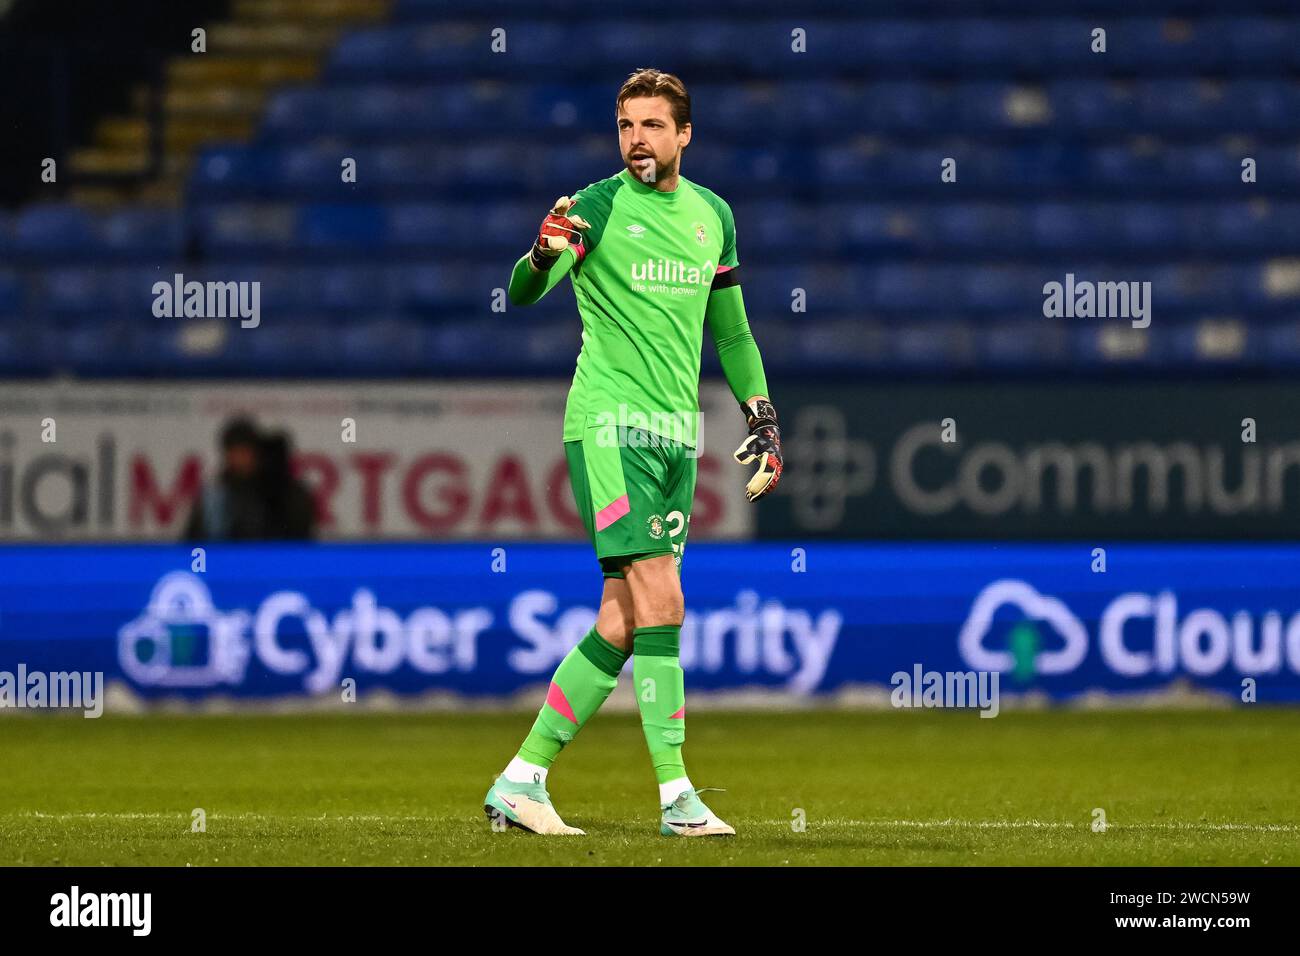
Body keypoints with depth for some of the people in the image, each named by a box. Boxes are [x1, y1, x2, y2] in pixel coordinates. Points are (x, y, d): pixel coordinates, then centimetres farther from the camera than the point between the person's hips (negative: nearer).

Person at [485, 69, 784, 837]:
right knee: (661, 604, -15)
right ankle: (676, 797, -13)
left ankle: (522, 780, 11)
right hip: (610, 425, -6)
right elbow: (526, 291, -20)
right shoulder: (598, 208, -5)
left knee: (620, 628, 3)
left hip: (678, 433, 6)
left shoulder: (711, 214, 14)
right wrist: (543, 258, -42)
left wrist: (764, 418, 18)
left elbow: (730, 329, 24)